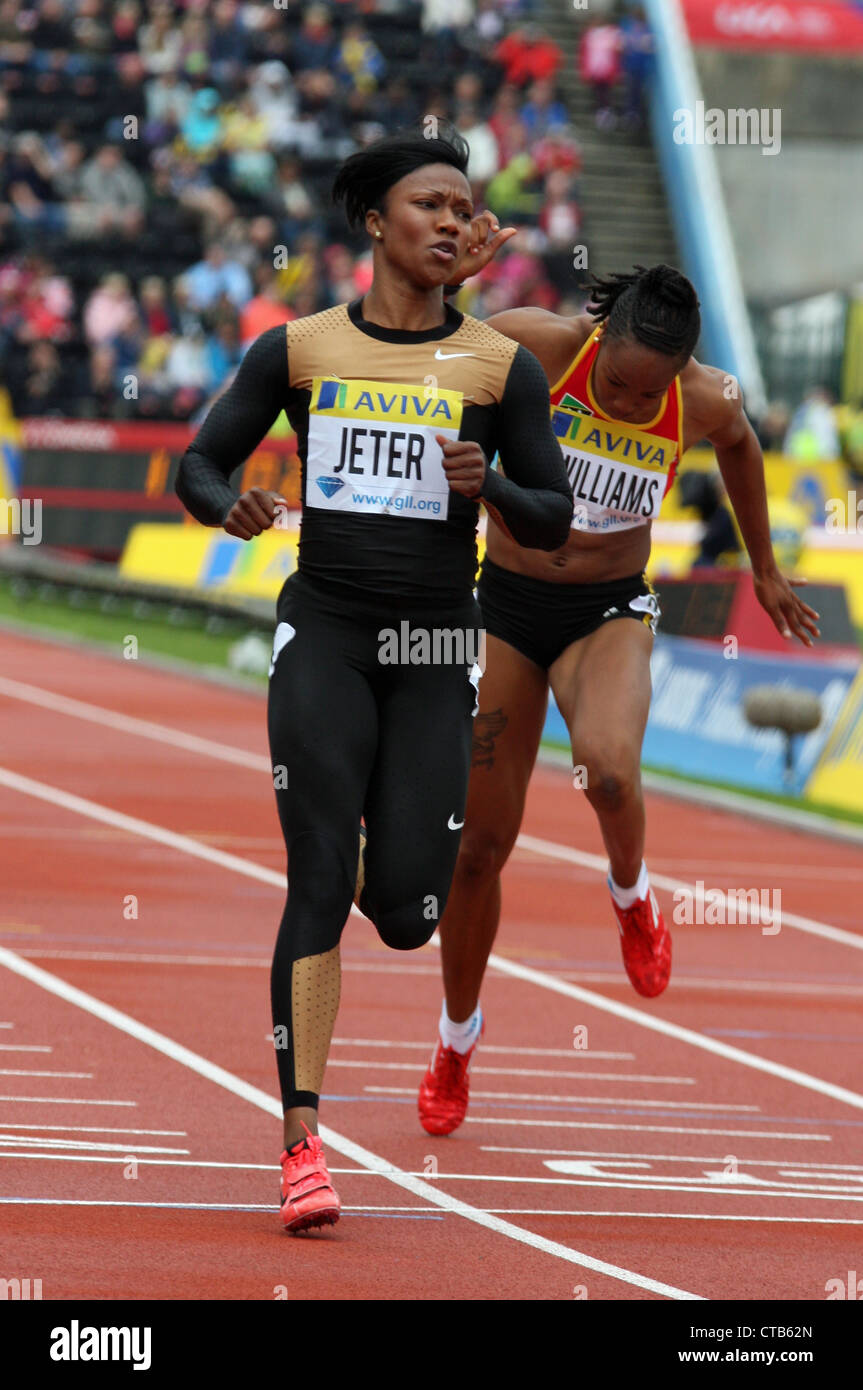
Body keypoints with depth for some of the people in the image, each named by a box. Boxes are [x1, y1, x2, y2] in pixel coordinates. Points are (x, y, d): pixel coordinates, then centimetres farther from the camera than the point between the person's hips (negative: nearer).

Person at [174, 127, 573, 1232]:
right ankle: (303, 1149, -12)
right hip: (324, 632, -1)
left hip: (436, 650, 1)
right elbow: (196, 466, 8)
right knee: (318, 889, -13)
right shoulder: (298, 350, 3)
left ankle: (400, 860, 37)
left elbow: (554, 523, 6)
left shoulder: (499, 367, 4)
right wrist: (233, 510, -15)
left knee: (406, 917, -4)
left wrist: (489, 486, -15)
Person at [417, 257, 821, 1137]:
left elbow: (739, 446, 12)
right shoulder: (536, 348, -20)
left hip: (610, 615, 0)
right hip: (504, 606, 0)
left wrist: (763, 566, 22)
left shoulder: (707, 403, -13)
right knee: (481, 843, 3)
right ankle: (457, 1038, 27)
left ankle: (631, 895, 3)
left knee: (607, 770, -33)